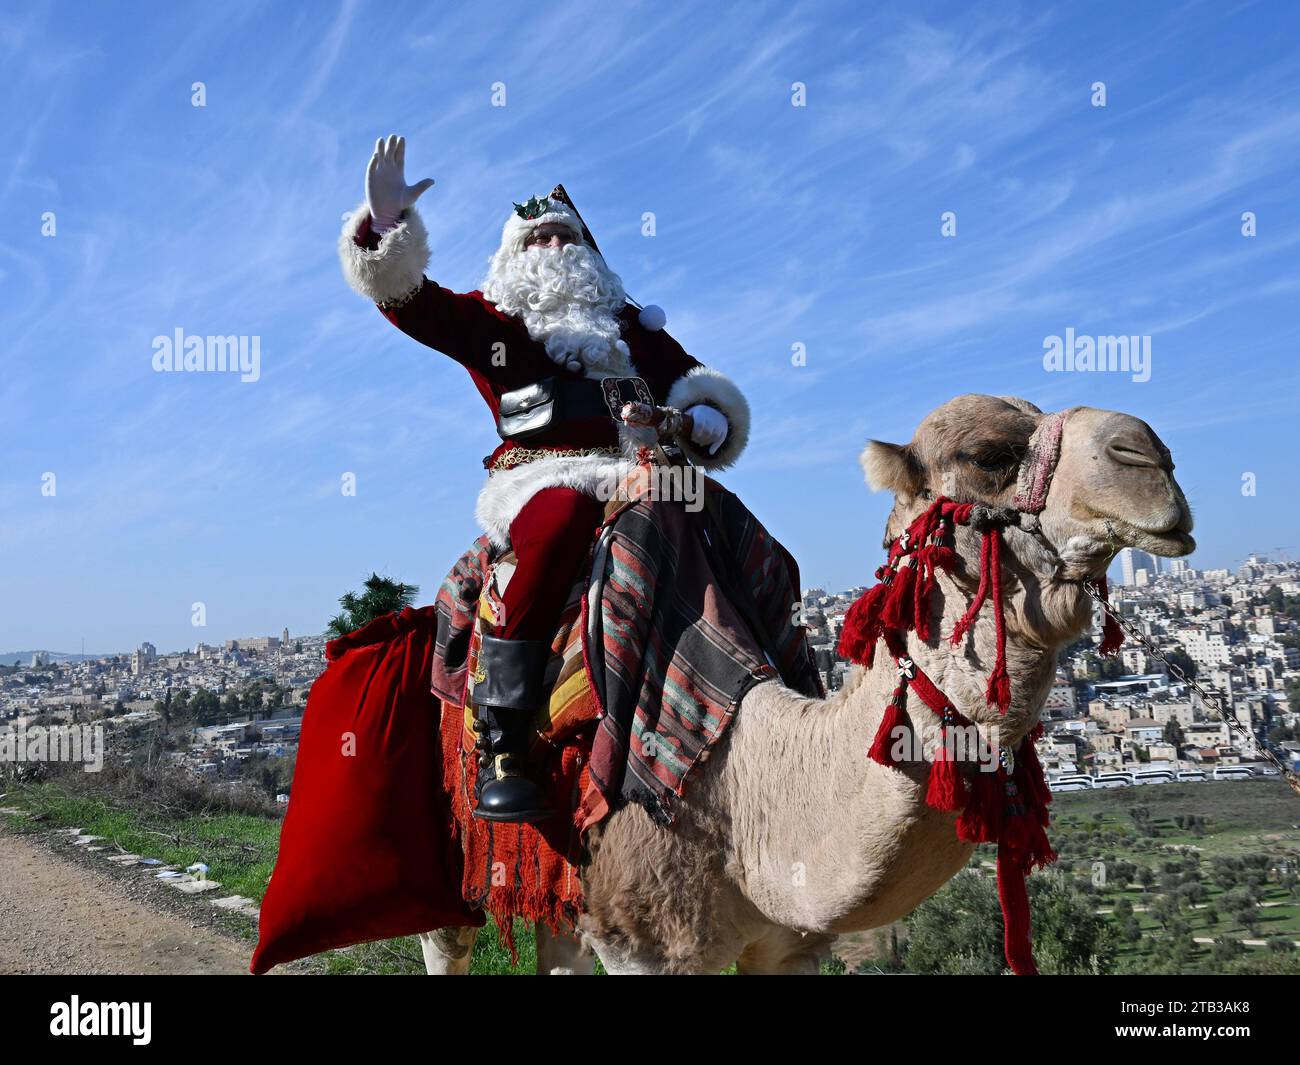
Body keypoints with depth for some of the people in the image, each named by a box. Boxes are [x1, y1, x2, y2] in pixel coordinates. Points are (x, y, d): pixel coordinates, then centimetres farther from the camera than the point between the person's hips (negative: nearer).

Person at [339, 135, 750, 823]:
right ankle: (498, 746, -40)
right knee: (561, 526, -41)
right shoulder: (490, 320, 20)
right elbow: (409, 299, 7)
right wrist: (386, 223, -10)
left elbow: (693, 383, 29)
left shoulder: (632, 327, 31)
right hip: (545, 477, -4)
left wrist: (706, 420, 5)